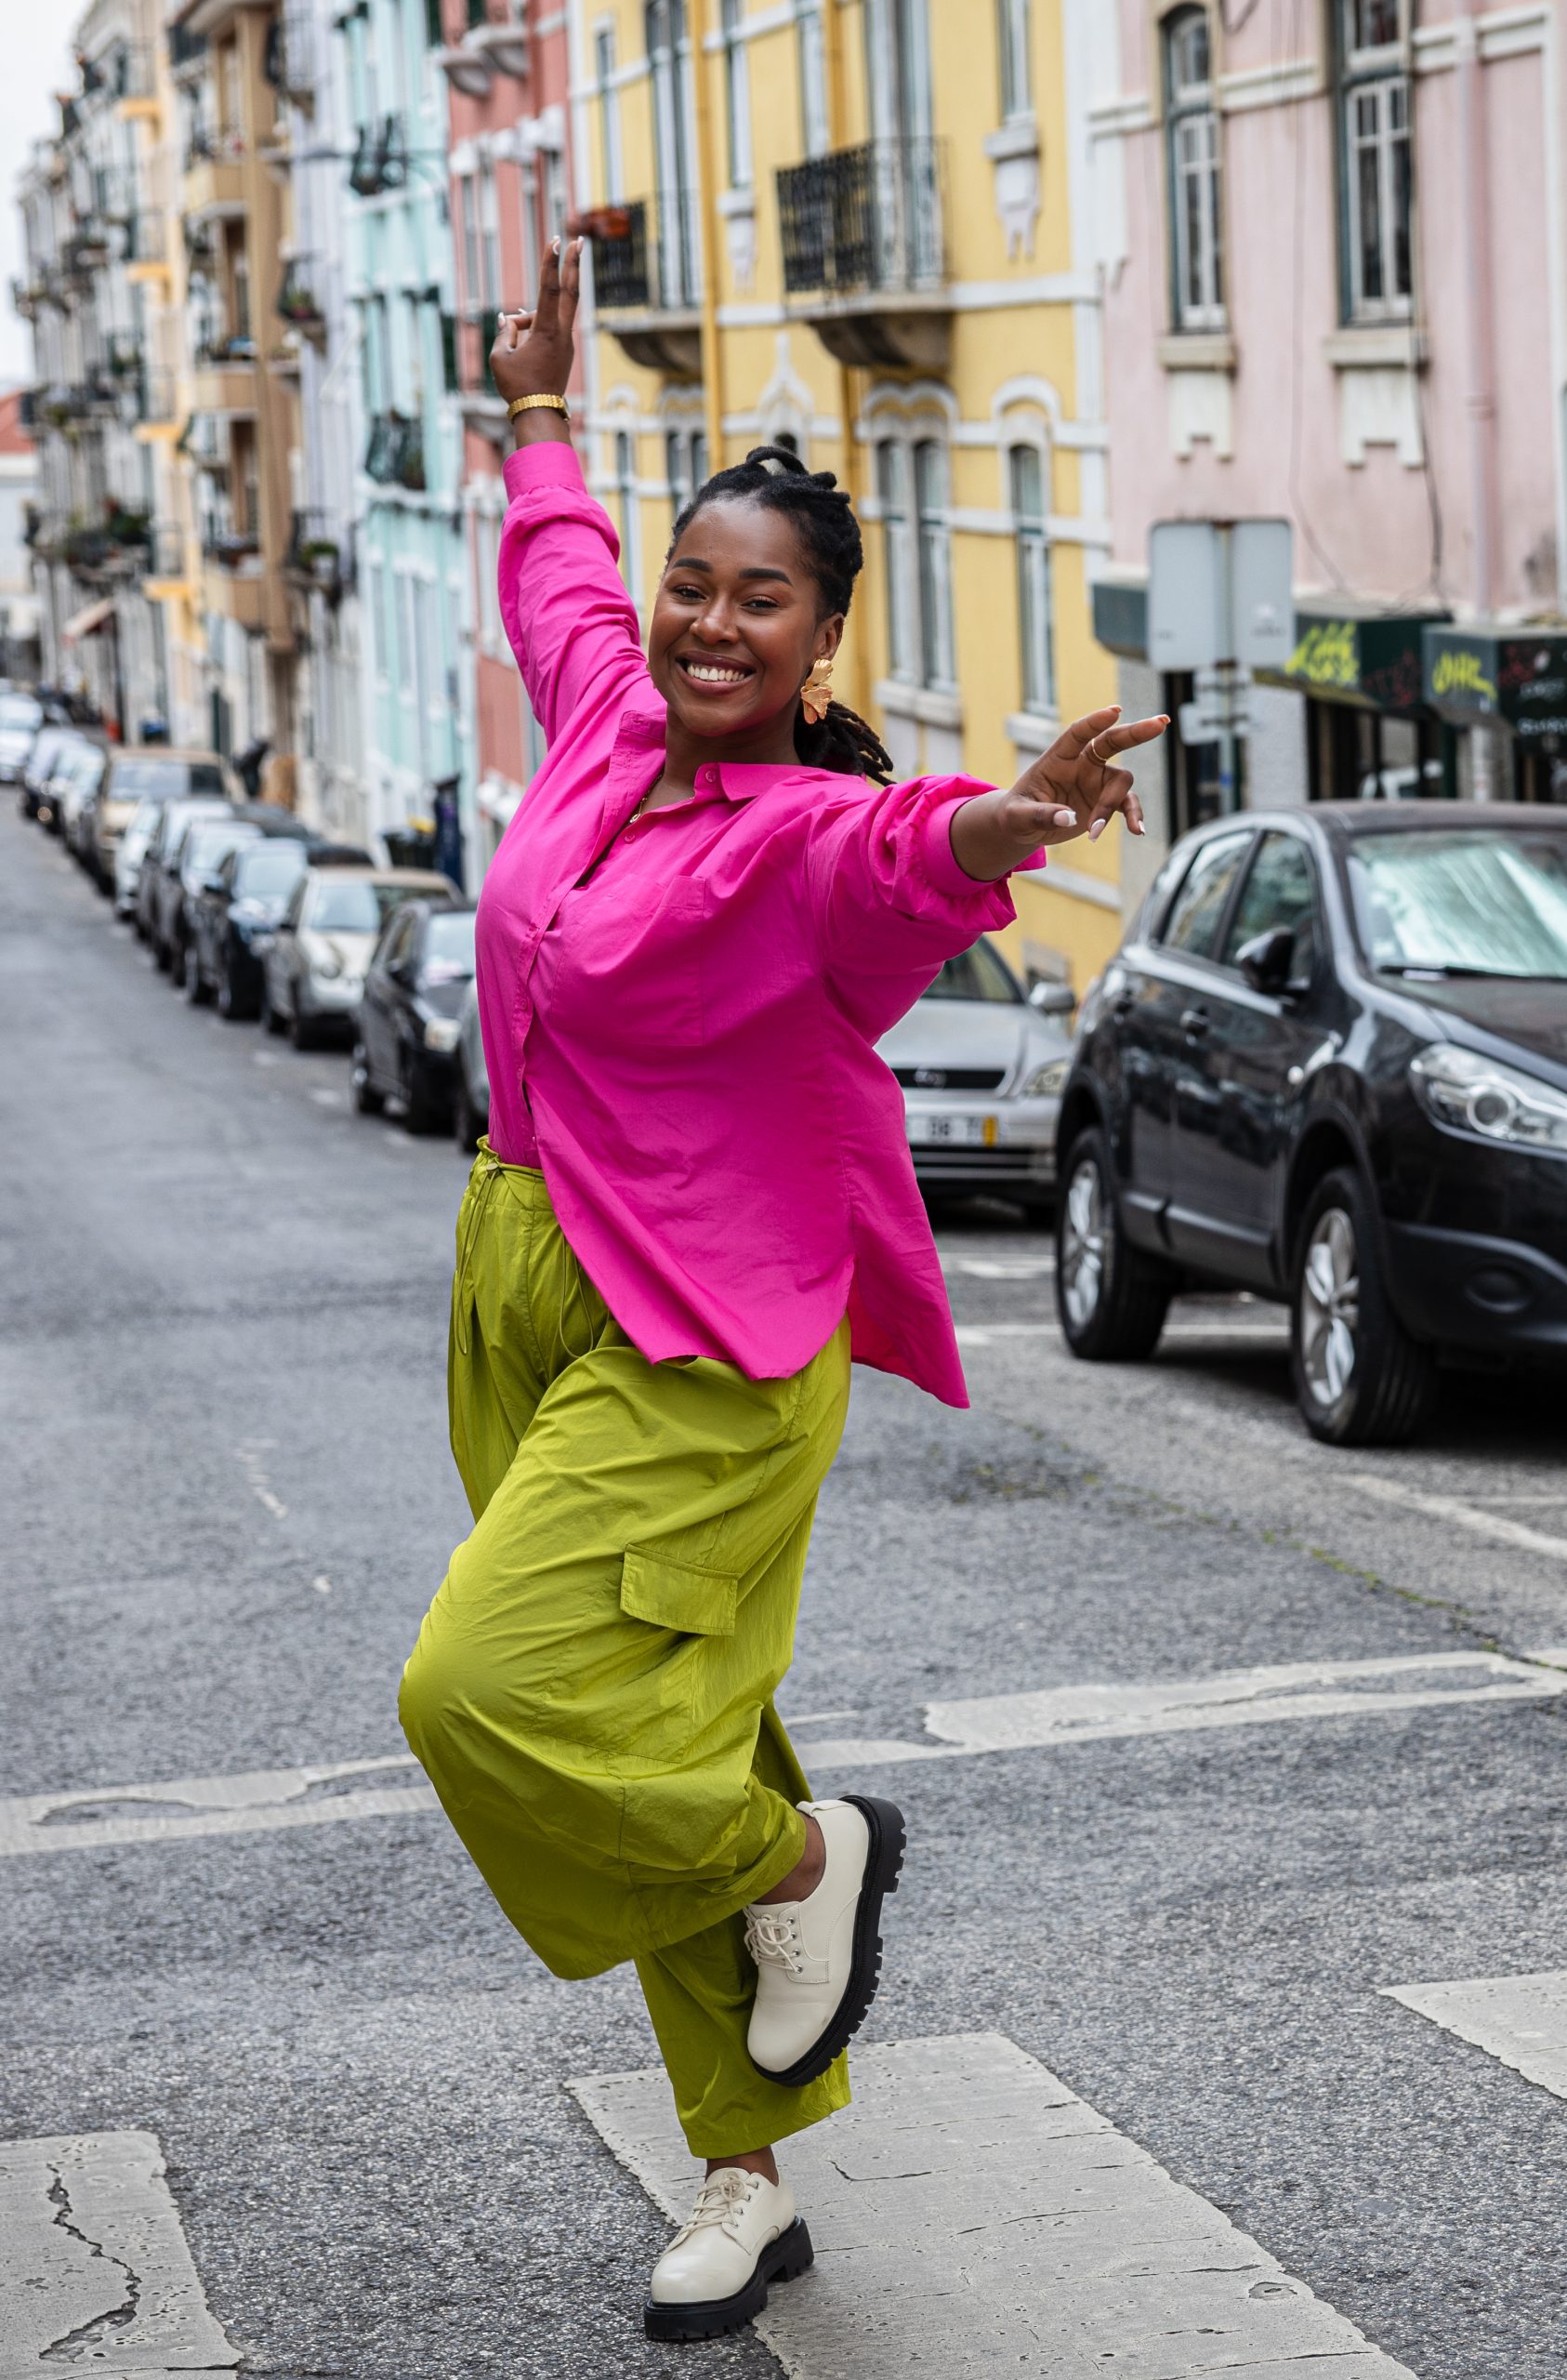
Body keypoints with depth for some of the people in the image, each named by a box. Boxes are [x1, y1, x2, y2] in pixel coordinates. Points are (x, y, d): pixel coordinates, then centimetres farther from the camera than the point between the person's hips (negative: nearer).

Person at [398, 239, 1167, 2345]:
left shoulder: (803, 828, -15)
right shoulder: (610, 727, 5)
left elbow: (902, 849, -40)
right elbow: (556, 578, 28)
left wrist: (993, 828, -62)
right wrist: (542, 418, 43)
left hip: (705, 1335, -7)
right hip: (532, 1299, 7)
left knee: (498, 1692, -19)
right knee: (661, 1729, 10)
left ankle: (804, 1852, 10)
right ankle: (751, 2175, 21)